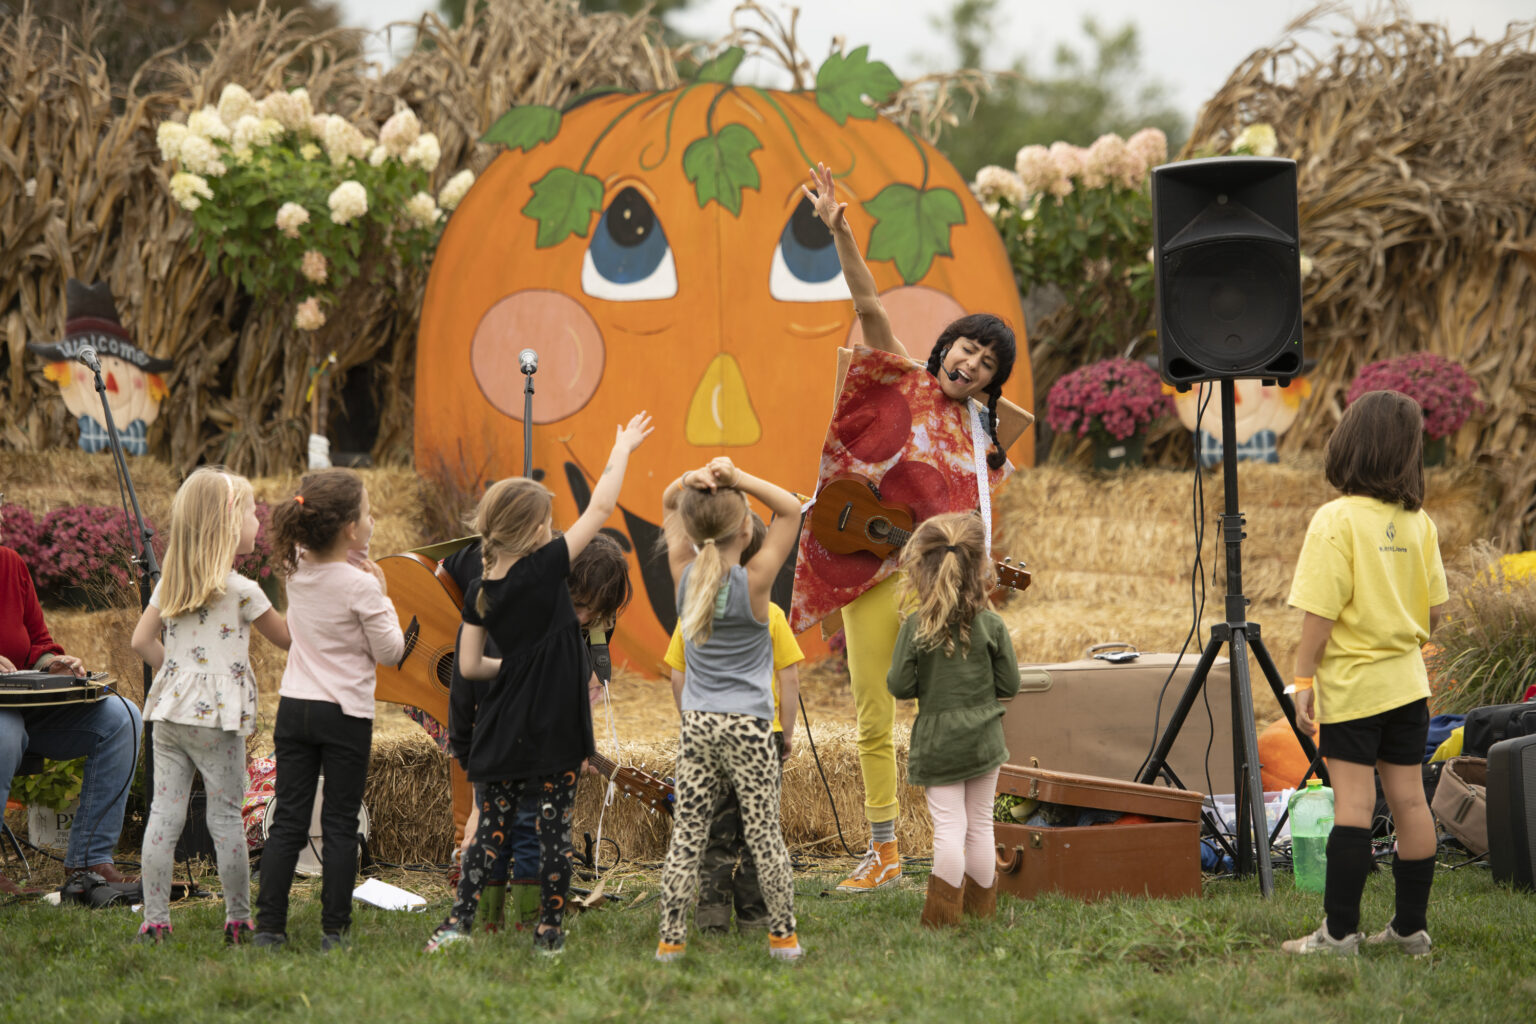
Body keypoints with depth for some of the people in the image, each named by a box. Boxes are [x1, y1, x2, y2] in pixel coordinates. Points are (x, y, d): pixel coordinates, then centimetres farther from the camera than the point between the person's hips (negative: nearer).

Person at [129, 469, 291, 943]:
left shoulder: (170, 583, 7)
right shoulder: (241, 591, -10)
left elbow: (142, 641, 8)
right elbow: (287, 638, 0)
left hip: (170, 710, 5)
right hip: (217, 717, -5)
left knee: (164, 815, 4)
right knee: (226, 819, 2)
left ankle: (154, 918, 3)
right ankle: (239, 920, 8)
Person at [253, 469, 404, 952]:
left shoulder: (296, 569, 1)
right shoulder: (360, 586, -16)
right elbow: (390, 651, -9)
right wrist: (382, 597, 0)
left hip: (294, 710, 5)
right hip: (345, 713, -5)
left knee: (287, 821, 7)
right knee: (339, 826, 3)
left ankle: (269, 927, 5)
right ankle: (334, 930, 4)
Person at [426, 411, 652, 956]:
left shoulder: (479, 593, 1)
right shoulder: (546, 570, -14)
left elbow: (469, 666, 5)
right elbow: (599, 508, -7)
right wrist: (623, 448, 3)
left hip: (502, 729, 4)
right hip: (555, 728, -4)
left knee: (490, 825, 9)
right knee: (555, 828, 4)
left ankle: (459, 918, 2)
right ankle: (549, 931, 9)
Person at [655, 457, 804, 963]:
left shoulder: (685, 575, -3)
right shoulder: (754, 581, -12)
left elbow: (669, 504, 11)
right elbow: (790, 508, -4)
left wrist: (689, 481, -10)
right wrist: (737, 479, -13)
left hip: (697, 725, 3)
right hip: (747, 727, -3)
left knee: (686, 835, 4)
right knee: (764, 834, 5)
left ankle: (671, 939, 5)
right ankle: (782, 934, 12)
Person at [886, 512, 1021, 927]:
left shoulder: (916, 627, -10)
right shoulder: (991, 625, -7)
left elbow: (899, 686, -8)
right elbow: (1009, 684, -2)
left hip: (936, 741, -1)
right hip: (983, 737, 1)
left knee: (948, 827, -1)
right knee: (980, 826, 11)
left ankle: (943, 912, -8)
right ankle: (981, 908, 19)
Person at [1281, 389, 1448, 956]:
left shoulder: (1337, 520, -15)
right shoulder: (1419, 523, 3)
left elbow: (1320, 612, -16)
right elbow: (1436, 609, 8)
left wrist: (1304, 680, -8)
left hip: (1352, 683, -6)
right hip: (1408, 681, 6)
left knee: (1353, 802, -6)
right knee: (1409, 799, 8)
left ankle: (1340, 931, -5)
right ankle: (1411, 926, 14)